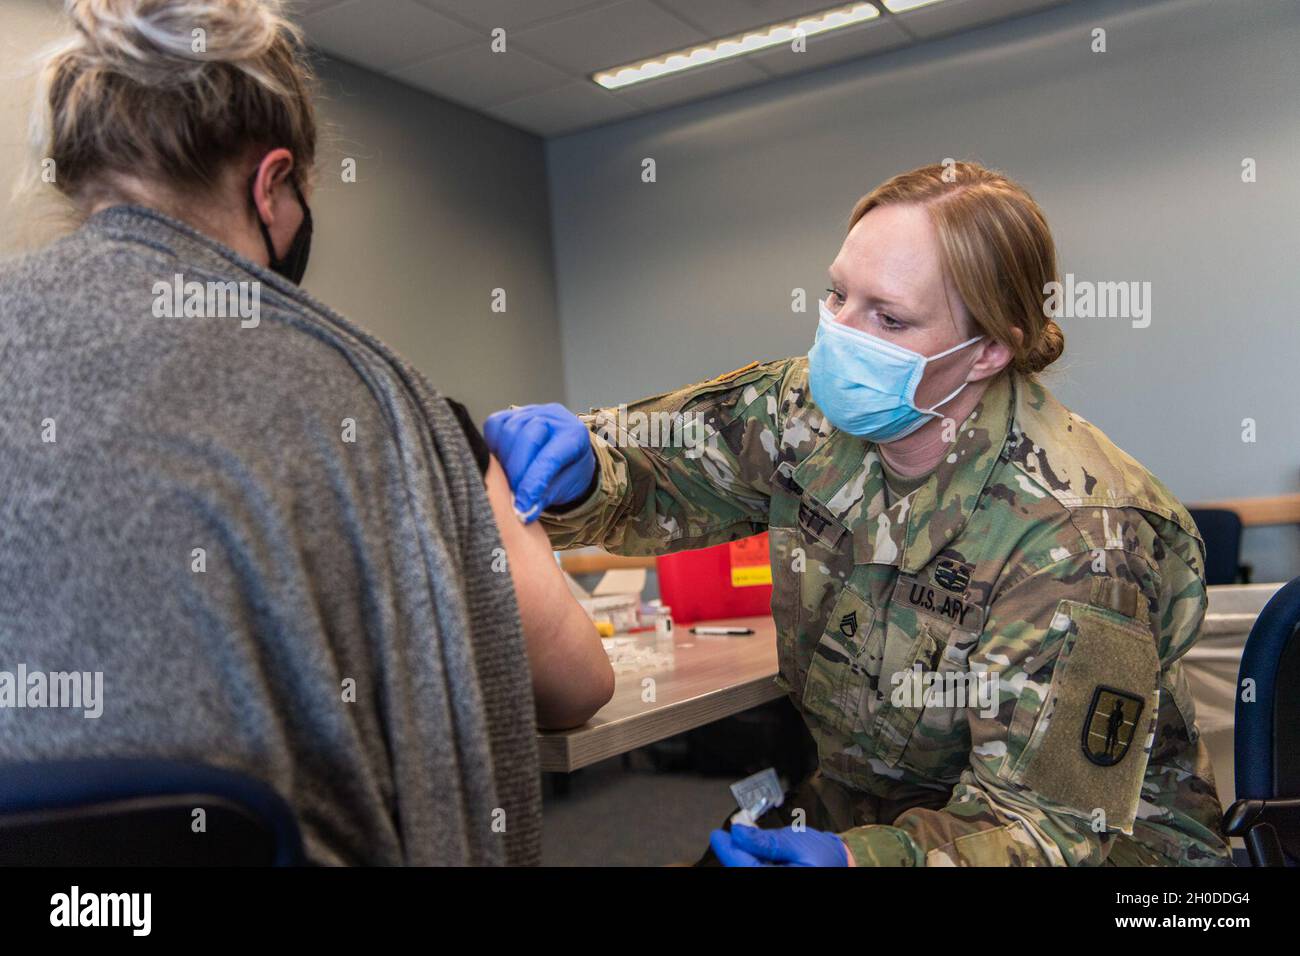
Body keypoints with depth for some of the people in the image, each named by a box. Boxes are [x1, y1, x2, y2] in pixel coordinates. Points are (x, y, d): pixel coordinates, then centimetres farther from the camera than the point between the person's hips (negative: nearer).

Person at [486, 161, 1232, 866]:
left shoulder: (1075, 541, -26)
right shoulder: (808, 410, -11)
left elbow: (1049, 820, -24)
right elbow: (642, 465, -3)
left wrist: (862, 856, -40)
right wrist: (575, 472, -26)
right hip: (861, 803, 5)